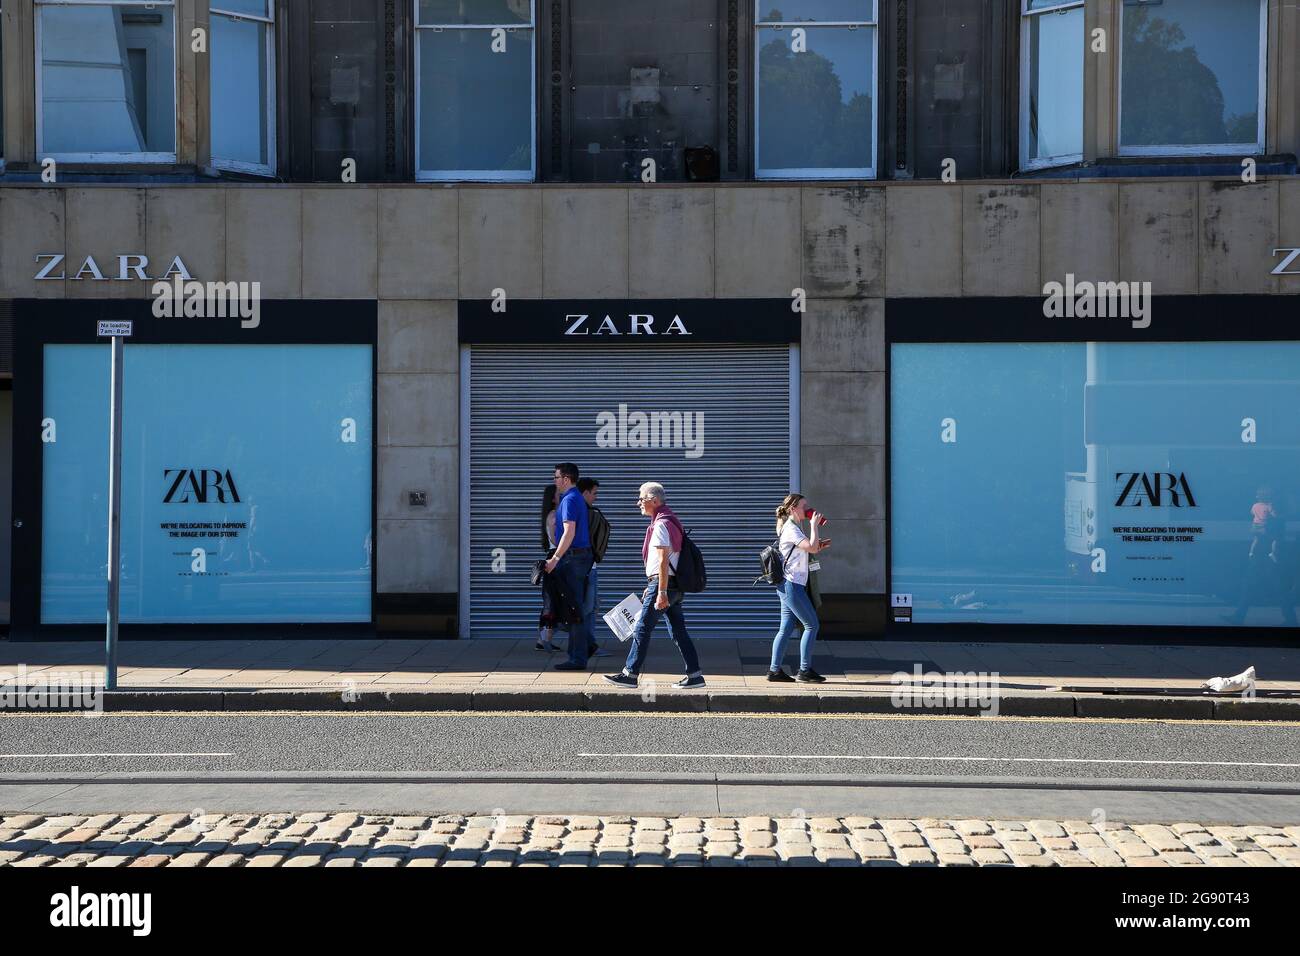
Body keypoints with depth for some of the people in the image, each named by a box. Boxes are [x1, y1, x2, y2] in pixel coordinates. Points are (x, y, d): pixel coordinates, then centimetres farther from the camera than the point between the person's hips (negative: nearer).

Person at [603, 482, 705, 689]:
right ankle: (694, 675, 6)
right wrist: (652, 587, 26)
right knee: (678, 631, 9)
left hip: (663, 583, -10)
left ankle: (630, 674, 1)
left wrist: (661, 592, -23)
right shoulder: (671, 521, 17)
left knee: (643, 629, -3)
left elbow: (663, 561, -20)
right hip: (675, 585, 10)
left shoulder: (660, 524, -14)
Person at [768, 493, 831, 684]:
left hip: (788, 585, 10)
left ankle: (775, 670, 9)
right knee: (812, 625, -6)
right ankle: (805, 671, -4)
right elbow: (812, 547, -26)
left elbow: (807, 550, 26)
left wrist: (819, 546, 11)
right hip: (791, 584, -10)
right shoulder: (791, 529, -14)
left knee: (786, 628, 9)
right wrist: (814, 525, -16)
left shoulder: (793, 528, 19)